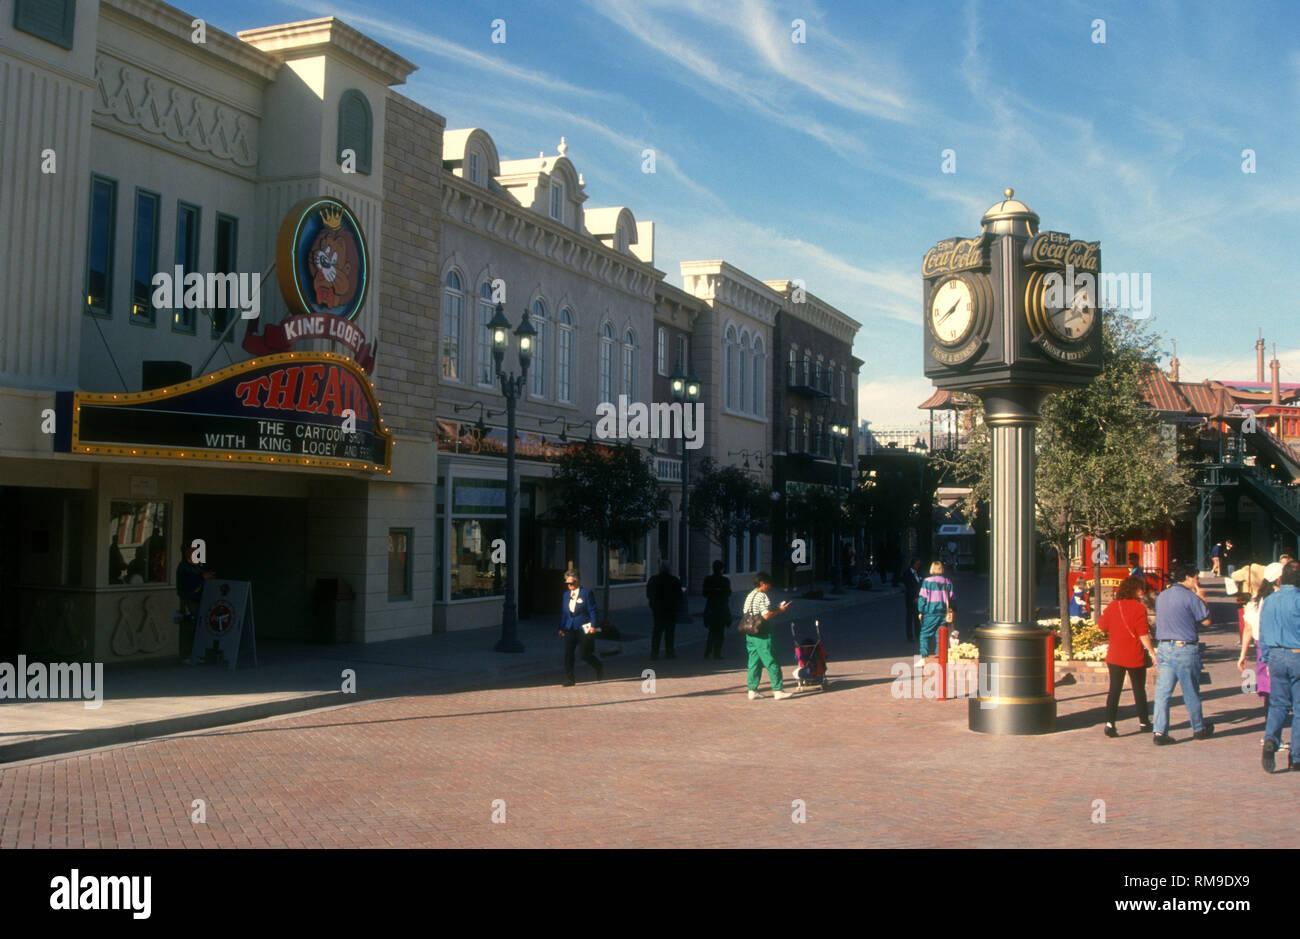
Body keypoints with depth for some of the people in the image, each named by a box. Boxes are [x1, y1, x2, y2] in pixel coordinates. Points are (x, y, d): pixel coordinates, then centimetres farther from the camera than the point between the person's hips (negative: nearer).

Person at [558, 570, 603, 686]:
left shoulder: (586, 593, -5)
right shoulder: (566, 594, 12)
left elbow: (592, 610, -7)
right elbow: (563, 613, 16)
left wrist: (593, 626, -14)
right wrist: (561, 628, 12)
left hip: (584, 629, -5)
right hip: (570, 629, 5)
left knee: (586, 655, -1)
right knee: (568, 654, -5)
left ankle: (600, 669, 29)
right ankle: (569, 680, 2)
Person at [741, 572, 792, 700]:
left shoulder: (749, 596, 13)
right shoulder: (762, 596, -14)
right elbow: (766, 615, -21)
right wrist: (779, 610, -7)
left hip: (750, 635, 8)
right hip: (762, 634, -8)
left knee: (754, 662, 12)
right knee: (771, 662, -2)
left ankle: (752, 690, 11)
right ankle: (777, 690, 0)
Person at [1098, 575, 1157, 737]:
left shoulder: (1113, 606, 1)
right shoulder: (1139, 608, -12)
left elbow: (1101, 626, 5)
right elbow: (1143, 635, -16)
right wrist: (1153, 653, -12)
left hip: (1115, 655, 3)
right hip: (1135, 657, -3)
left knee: (1114, 690, 5)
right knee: (1139, 689, 13)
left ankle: (1110, 723, -6)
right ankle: (1143, 722, 25)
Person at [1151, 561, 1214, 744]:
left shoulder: (1161, 596, 11)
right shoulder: (1190, 596, -10)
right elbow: (1206, 620, -2)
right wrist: (1202, 599, 7)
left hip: (1163, 647, 5)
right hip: (1185, 649, -5)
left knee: (1162, 691, 2)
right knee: (1191, 692, 11)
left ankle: (1160, 731, -4)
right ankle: (1199, 728, 26)